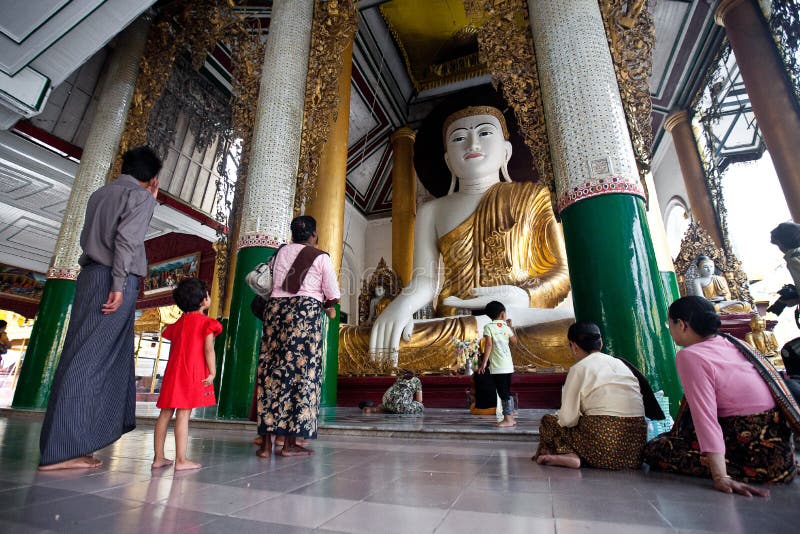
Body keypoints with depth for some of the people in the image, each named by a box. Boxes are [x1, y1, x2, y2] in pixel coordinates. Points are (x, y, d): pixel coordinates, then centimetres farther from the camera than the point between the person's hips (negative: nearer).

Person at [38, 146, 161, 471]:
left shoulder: (100, 193, 22)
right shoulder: (141, 195, -2)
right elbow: (126, 240, -15)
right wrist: (119, 285, -19)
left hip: (90, 275, 8)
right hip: (114, 279, -8)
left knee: (95, 358, 8)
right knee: (91, 359, -9)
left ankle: (73, 441, 11)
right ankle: (61, 451, -7)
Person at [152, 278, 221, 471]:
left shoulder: (179, 322, 16)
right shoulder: (207, 322, -6)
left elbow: (174, 348, 19)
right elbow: (208, 348, -14)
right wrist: (213, 372, -11)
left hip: (173, 371, 7)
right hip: (193, 373, -7)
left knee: (165, 413, 10)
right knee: (183, 414, -7)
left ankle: (158, 457, 18)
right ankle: (181, 460, -3)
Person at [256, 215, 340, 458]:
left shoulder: (282, 252, 15)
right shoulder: (321, 257, 2)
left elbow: (274, 283, 18)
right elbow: (333, 294, 2)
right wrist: (328, 306, 22)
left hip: (276, 308, 5)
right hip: (306, 312, -5)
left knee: (272, 372, 5)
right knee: (301, 373, -1)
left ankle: (266, 442, 9)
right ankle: (290, 442, 1)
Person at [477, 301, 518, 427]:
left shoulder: (488, 327, -6)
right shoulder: (506, 327, 7)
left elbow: (489, 344, -15)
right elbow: (514, 342, 19)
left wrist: (484, 362, -14)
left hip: (497, 366, -5)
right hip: (508, 365, 6)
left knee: (503, 393, 0)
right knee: (507, 392, 16)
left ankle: (508, 419, 4)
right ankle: (510, 417, 23)